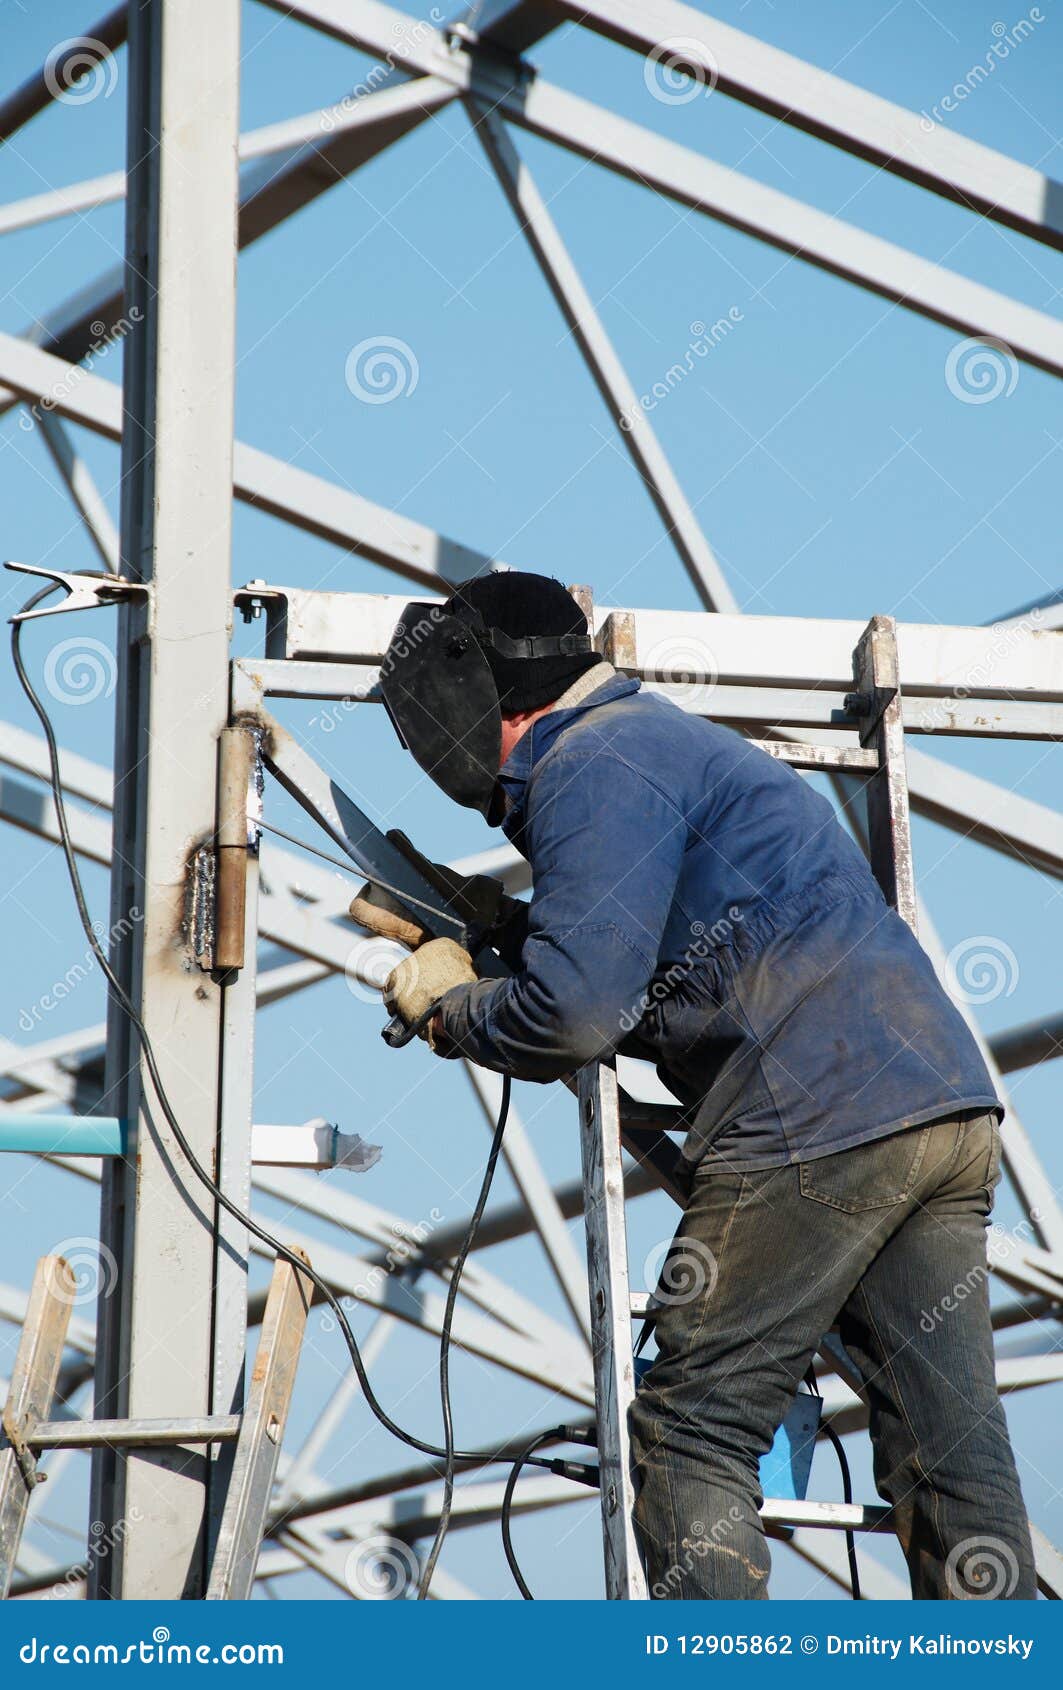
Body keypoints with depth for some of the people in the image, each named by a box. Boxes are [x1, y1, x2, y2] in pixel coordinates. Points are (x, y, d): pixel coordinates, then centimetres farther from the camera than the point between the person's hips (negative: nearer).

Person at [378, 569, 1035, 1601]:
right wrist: (497, 942, 27)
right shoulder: (666, 740, 29)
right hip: (951, 1115, 10)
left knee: (692, 1435, -1)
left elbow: (578, 1010, -14)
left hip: (820, 1127, -10)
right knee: (952, 1454, 4)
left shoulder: (596, 762, -3)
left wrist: (450, 1011, 5)